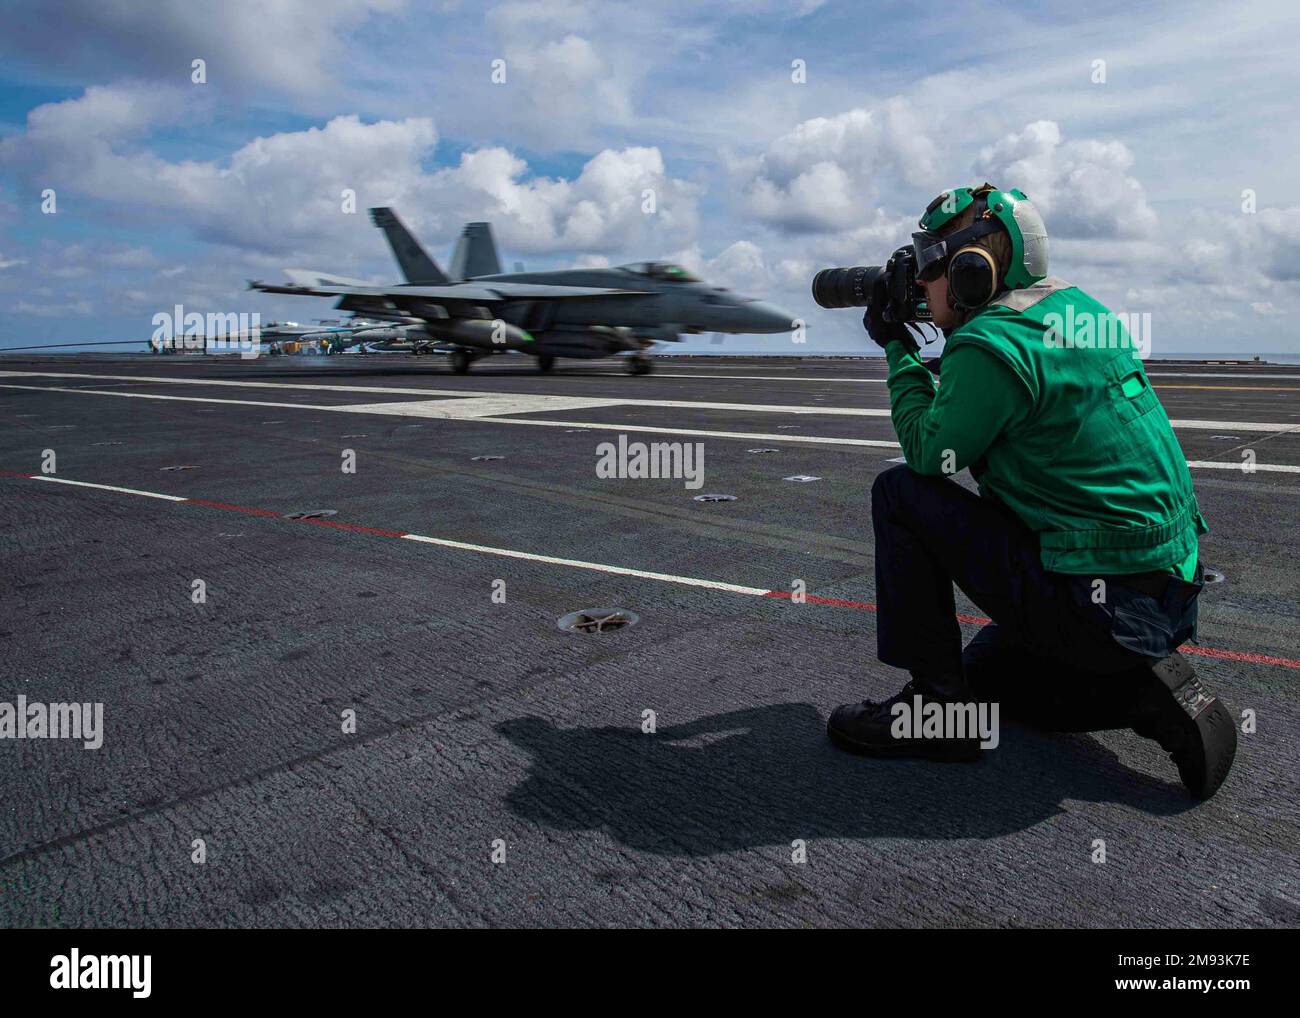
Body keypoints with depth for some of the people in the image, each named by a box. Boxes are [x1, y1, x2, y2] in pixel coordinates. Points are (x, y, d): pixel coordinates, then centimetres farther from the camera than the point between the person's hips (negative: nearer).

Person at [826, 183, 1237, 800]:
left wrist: (898, 350, 3)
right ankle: (1150, 693, 10)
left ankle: (935, 703, 0)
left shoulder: (991, 346, -20)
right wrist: (944, 344, 16)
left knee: (900, 495, -5)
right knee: (985, 672, 28)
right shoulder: (1078, 308, 9)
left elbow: (929, 454, -6)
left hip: (1100, 603, -9)